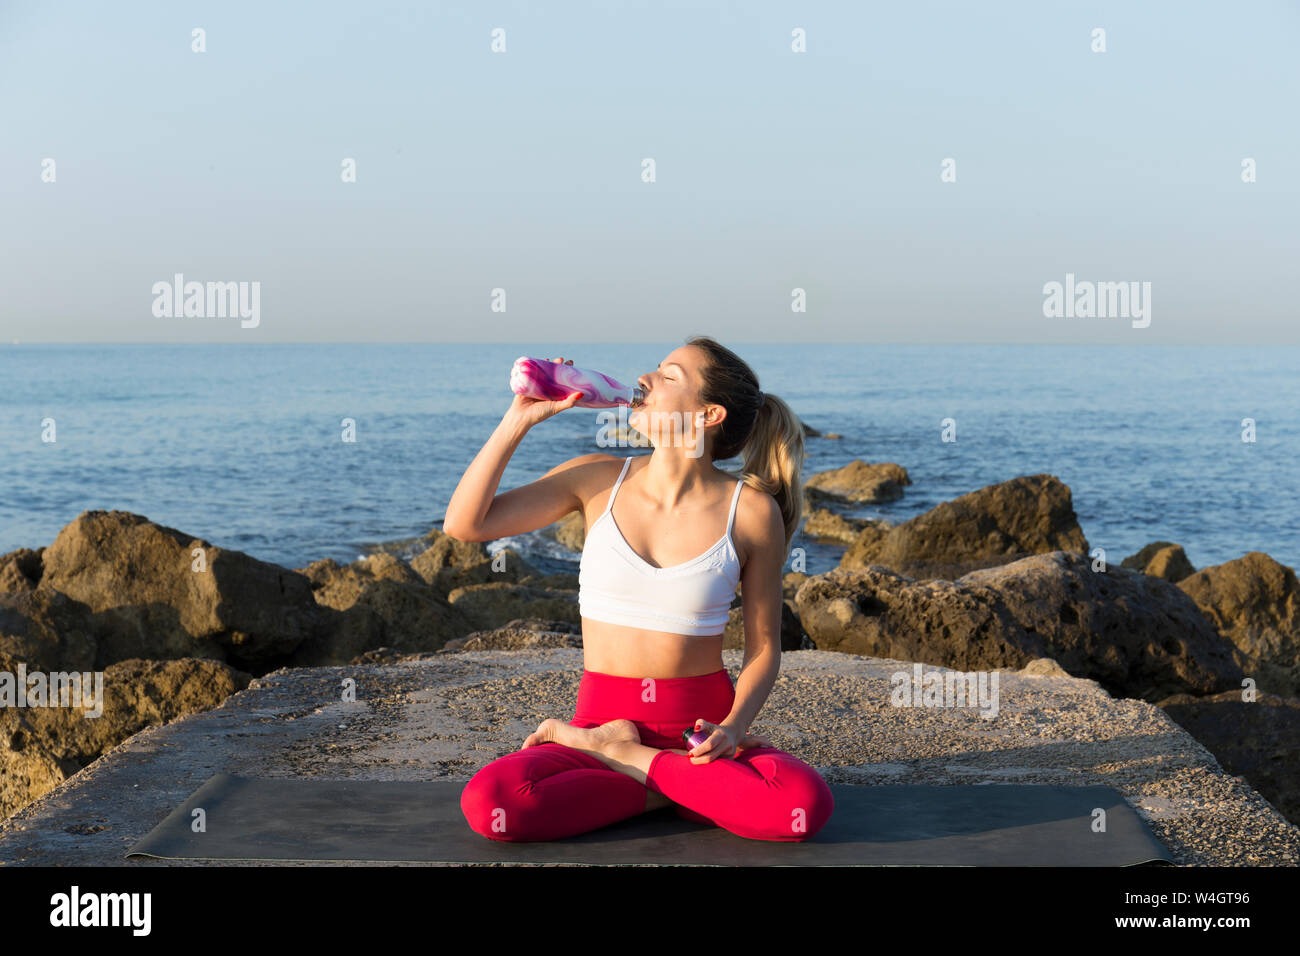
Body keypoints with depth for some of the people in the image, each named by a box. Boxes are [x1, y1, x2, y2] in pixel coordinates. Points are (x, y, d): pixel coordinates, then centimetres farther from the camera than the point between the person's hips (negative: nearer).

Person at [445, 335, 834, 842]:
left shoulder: (751, 510, -3)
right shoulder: (600, 480, 2)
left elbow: (764, 647, 3)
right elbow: (464, 524, -2)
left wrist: (733, 726, -15)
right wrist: (519, 419, -7)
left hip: (699, 722, 0)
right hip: (605, 717, 1)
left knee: (805, 805, -33)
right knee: (487, 804, -30)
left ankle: (622, 759, -8)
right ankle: (676, 788, -7)